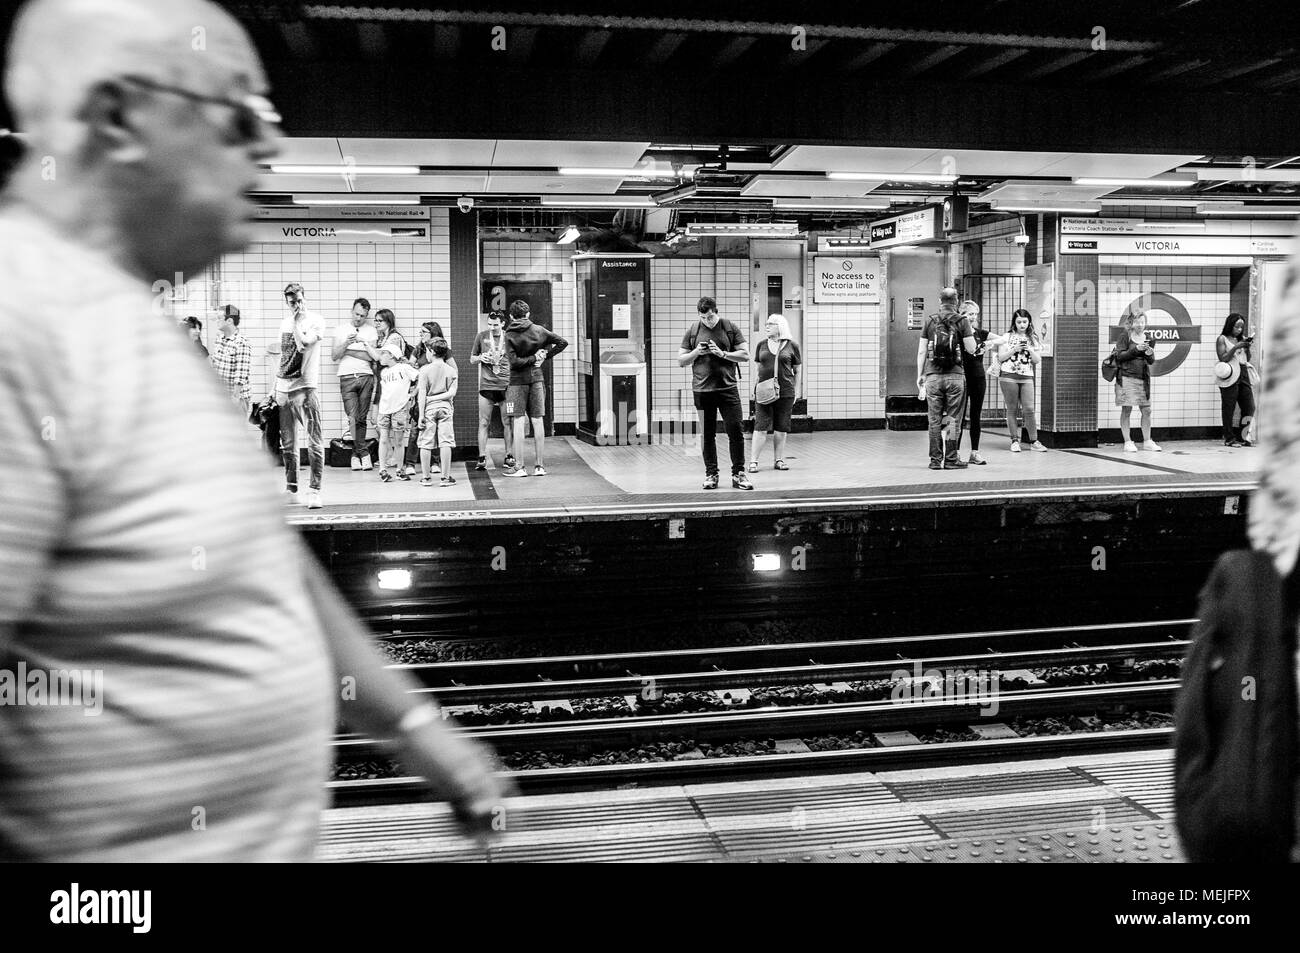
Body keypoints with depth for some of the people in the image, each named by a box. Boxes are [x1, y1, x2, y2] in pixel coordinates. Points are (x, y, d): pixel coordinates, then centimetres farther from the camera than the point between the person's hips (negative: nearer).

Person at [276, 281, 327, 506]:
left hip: (304, 388, -6)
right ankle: (291, 490, 19)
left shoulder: (315, 320, -3)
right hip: (283, 390, 7)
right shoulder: (285, 323, 16)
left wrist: (297, 321, -9)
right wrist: (275, 387, 17)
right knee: (287, 445, 11)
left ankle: (314, 490, -7)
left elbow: (303, 344, -19)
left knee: (315, 442, -9)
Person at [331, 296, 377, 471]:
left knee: (361, 418, -1)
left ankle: (355, 455, 6)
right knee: (353, 418, -10)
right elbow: (334, 355, 4)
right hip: (347, 377, 0)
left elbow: (371, 356, -2)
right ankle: (363, 453, -3)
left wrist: (347, 351, -6)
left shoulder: (371, 330, 9)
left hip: (366, 376, 0)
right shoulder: (342, 328, 10)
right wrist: (346, 343, -12)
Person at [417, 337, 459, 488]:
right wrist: (439, 397, 1)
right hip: (445, 407, 1)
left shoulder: (425, 369, -4)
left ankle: (426, 477, 8)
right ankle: (446, 477, 1)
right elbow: (452, 393, -6)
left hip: (429, 408, -1)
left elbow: (422, 394, -6)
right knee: (445, 442, 2)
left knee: (426, 443, 5)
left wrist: (421, 414, -5)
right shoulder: (451, 370, 3)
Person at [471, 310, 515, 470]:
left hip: (506, 385, -1)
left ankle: (509, 456, 11)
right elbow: (472, 359, 17)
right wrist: (480, 358, -4)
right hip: (486, 385, 1)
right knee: (483, 423, -1)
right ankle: (482, 458, 1)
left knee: (508, 422, 1)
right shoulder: (482, 336, 8)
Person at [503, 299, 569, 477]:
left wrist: (535, 358, -6)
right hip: (536, 379, 3)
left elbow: (514, 362, -16)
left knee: (518, 423, 0)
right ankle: (539, 465, 9)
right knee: (538, 422, 6)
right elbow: (562, 342, 1)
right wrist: (545, 355, 2)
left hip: (518, 380, -3)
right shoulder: (538, 330, 1)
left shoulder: (509, 335, -8)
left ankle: (520, 467, 0)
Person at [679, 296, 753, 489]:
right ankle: (711, 474, 14)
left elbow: (745, 355, 2)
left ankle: (738, 473, 5)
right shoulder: (692, 331, 7)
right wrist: (696, 352, -9)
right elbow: (680, 361, 9)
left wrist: (723, 354, -12)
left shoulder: (730, 328, 4)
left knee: (735, 431, -4)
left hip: (728, 387, -1)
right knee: (707, 434, 5)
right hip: (702, 389, 1)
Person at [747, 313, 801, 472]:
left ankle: (779, 460, 14)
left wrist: (796, 392, 6)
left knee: (781, 428, 5)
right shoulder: (762, 345, 10)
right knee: (761, 427, -5)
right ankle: (753, 461, -5)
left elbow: (797, 371, 8)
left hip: (785, 393, -1)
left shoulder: (792, 346, 3)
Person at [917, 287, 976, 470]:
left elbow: (921, 351, 5)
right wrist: (970, 334, 15)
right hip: (955, 376, -2)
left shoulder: (930, 321, 5)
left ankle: (935, 460, 8)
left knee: (934, 419, 6)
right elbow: (971, 349, -4)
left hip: (933, 376, 2)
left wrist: (920, 374, 12)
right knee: (952, 419, 3)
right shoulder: (962, 322, -2)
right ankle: (951, 460, 4)